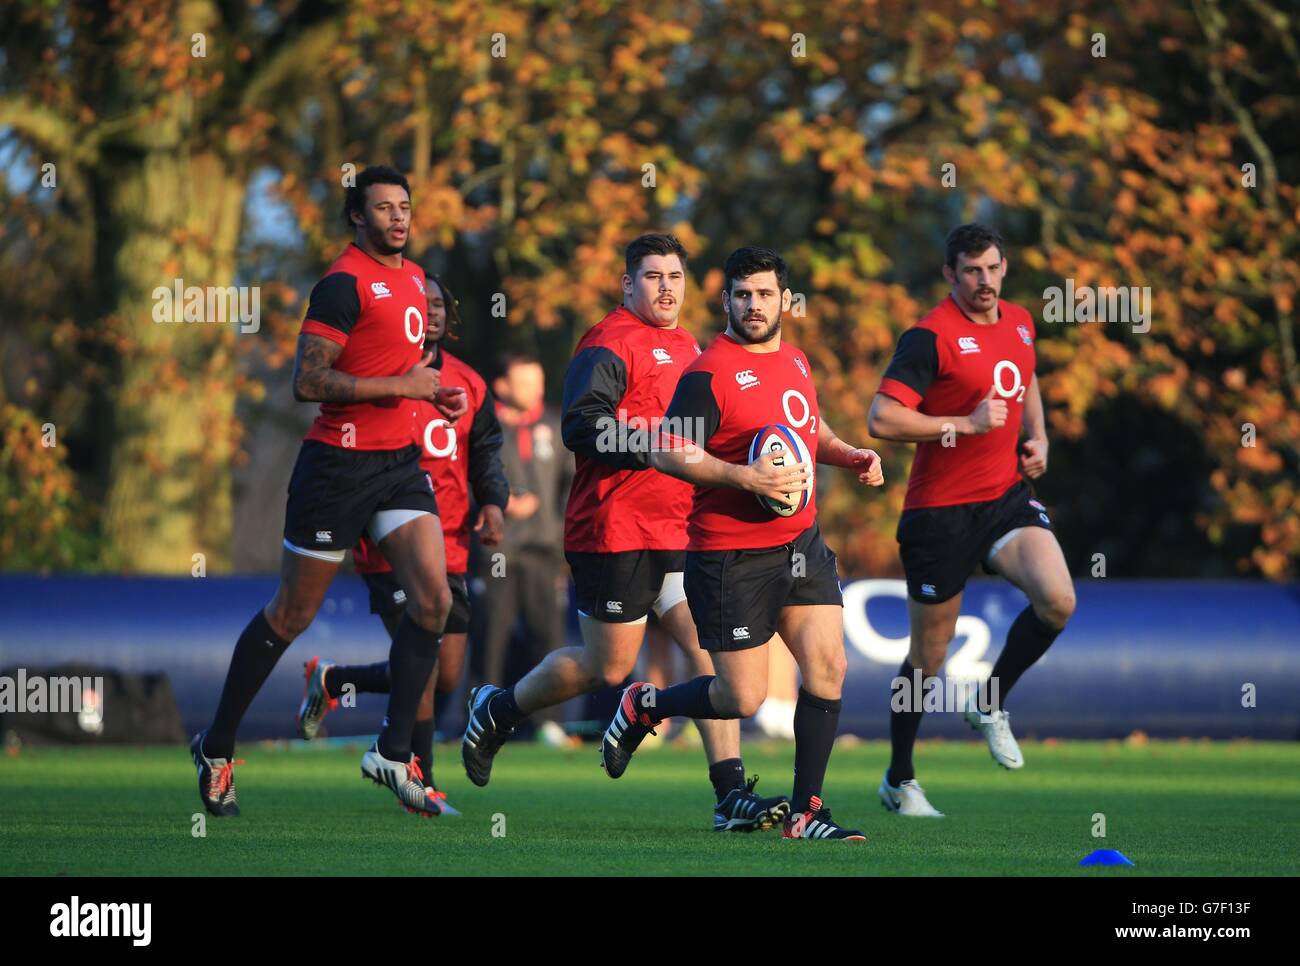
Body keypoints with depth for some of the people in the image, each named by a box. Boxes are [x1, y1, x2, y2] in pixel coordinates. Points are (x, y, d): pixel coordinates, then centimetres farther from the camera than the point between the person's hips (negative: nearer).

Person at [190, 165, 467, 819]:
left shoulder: (411, 279, 14)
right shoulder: (345, 284, -14)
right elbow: (307, 382, -21)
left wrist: (430, 392, 12)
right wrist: (399, 386, -20)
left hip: (400, 463, 7)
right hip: (340, 464, -7)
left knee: (433, 600, -9)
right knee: (290, 616, 2)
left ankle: (393, 753, 0)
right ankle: (216, 748, 17)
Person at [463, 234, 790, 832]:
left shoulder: (686, 346, 19)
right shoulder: (610, 344, -10)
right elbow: (581, 426, -22)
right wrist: (658, 445, -27)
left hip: (679, 533, 8)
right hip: (616, 531, -8)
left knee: (711, 646, -6)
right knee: (608, 668, 0)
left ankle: (731, 795, -10)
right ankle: (495, 711, 24)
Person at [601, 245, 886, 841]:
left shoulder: (794, 360, 11)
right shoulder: (709, 374, -13)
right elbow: (667, 454, -17)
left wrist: (851, 456, 12)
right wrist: (744, 477, -26)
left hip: (801, 543, 7)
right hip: (730, 555, -7)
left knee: (828, 666, -6)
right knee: (743, 698, -3)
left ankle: (806, 812, 3)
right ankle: (644, 707, 26)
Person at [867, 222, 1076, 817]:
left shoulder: (1019, 323, 8)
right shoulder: (931, 336, -14)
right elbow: (882, 420, -21)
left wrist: (1037, 438, 11)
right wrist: (965, 424, -22)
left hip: (1007, 495, 5)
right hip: (940, 510, -5)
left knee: (1057, 601, -19)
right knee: (929, 654, 3)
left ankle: (991, 705, 7)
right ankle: (899, 780, 22)